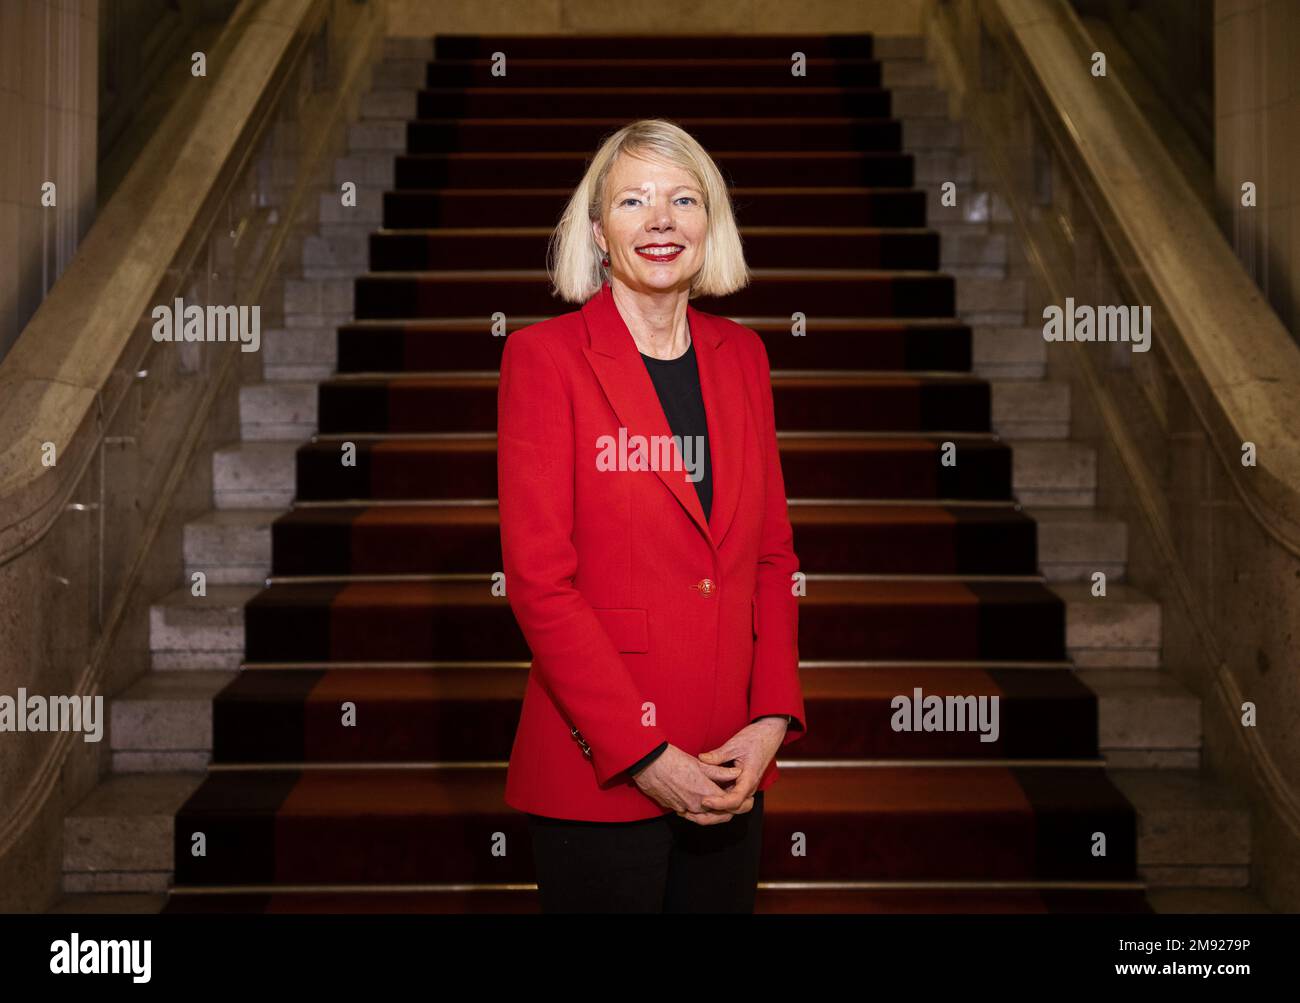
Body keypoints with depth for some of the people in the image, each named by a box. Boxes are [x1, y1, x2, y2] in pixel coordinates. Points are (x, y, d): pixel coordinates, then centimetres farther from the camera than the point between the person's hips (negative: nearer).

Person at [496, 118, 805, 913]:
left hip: (732, 769, 5)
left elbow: (773, 554, 9)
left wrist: (773, 719, -3)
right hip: (600, 776, -4)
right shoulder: (545, 356, -7)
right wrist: (644, 756, -14)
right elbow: (539, 578, -12)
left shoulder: (742, 355, 8)